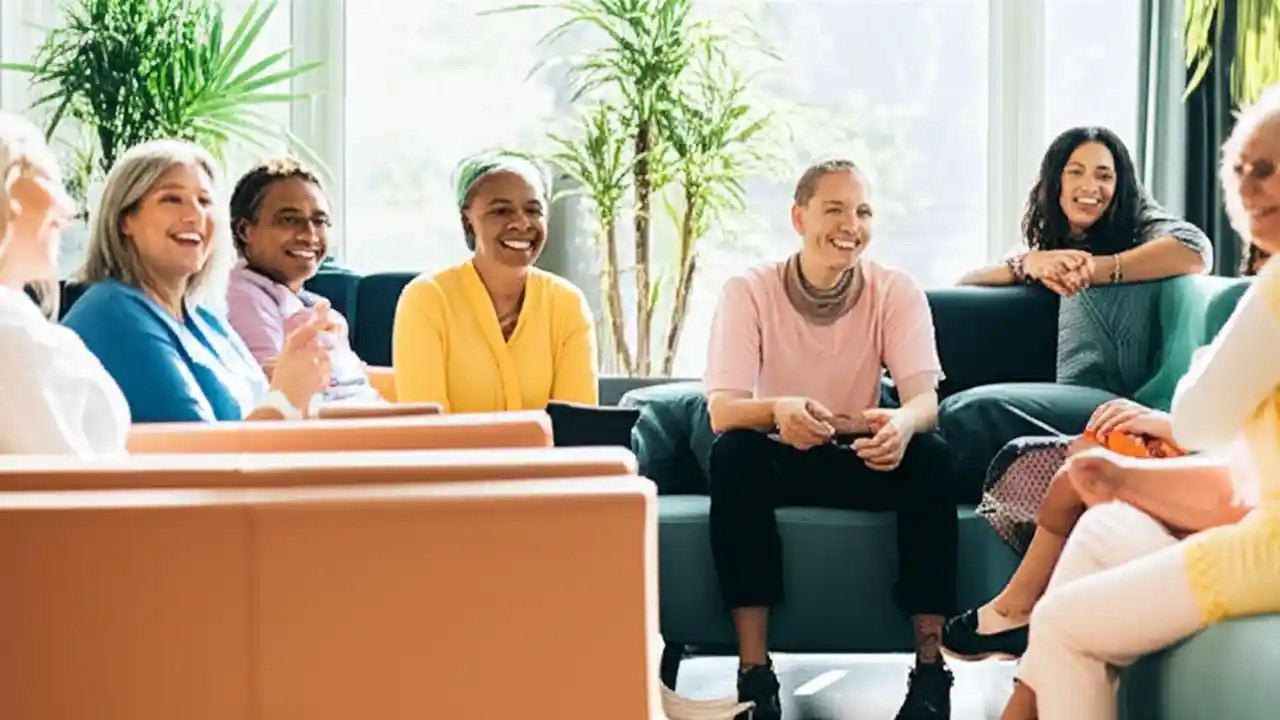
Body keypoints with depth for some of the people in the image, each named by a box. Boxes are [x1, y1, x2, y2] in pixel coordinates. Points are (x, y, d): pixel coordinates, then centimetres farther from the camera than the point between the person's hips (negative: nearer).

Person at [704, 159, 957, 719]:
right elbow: (721, 410, -23)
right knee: (734, 452, -33)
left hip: (864, 460, 1)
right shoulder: (749, 292, -12)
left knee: (930, 454, -29)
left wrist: (902, 422, -46)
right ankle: (754, 672, -30)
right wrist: (777, 410, -48)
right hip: (780, 461, -1)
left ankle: (931, 671, -25)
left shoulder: (897, 291, -8)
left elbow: (925, 398, -20)